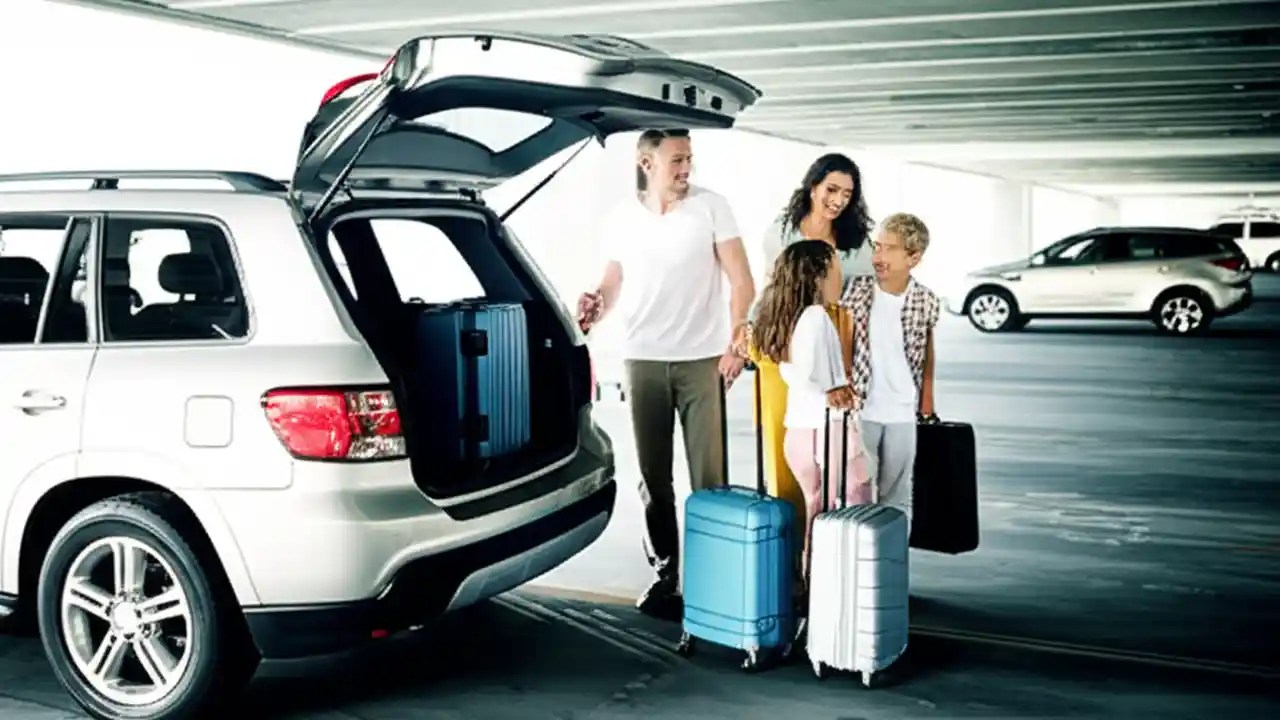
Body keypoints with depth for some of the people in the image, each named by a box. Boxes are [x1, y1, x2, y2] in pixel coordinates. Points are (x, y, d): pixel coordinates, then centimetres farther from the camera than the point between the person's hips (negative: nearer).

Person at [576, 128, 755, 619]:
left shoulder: (710, 207, -2)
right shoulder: (621, 218, 6)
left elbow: (741, 281, -3)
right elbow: (613, 282, 13)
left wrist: (736, 337, -15)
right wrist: (597, 306, -9)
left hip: (703, 359, -2)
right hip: (643, 360, 3)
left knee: (709, 476, -2)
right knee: (653, 476, 8)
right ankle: (665, 573, 18)